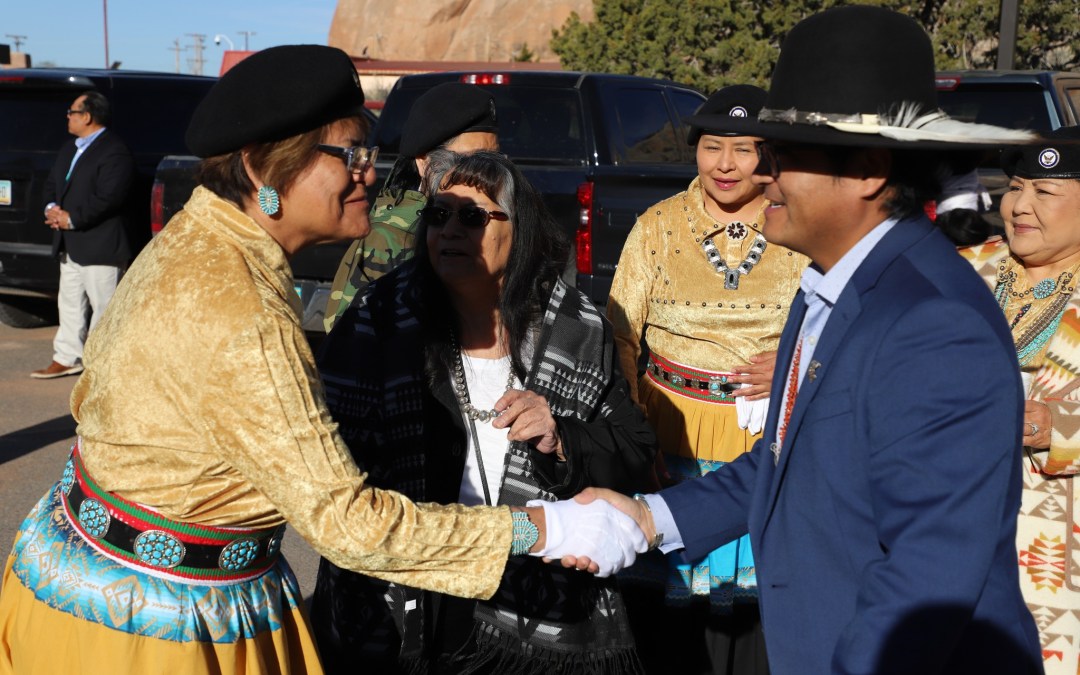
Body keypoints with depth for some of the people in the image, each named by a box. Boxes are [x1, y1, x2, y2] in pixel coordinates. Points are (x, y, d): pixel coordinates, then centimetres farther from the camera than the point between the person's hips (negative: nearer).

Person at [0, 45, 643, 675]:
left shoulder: (191, 242, -2)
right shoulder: (239, 315, -31)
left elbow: (91, 396, 9)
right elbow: (346, 521, -28)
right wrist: (543, 531, -23)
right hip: (150, 623, -9)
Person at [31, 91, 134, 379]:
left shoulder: (114, 153, -14)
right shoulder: (70, 148, 17)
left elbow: (107, 199, -22)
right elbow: (51, 184, 20)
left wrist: (72, 219, -18)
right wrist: (52, 208, -1)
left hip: (100, 245, -10)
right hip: (70, 245, 10)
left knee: (103, 306, -2)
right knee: (70, 303, 15)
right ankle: (67, 358, 24)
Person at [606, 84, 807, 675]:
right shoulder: (659, 226, 0)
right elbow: (619, 334, 0)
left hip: (771, 442, 0)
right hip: (676, 436, 0)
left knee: (762, 625, 8)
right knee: (669, 620, 6)